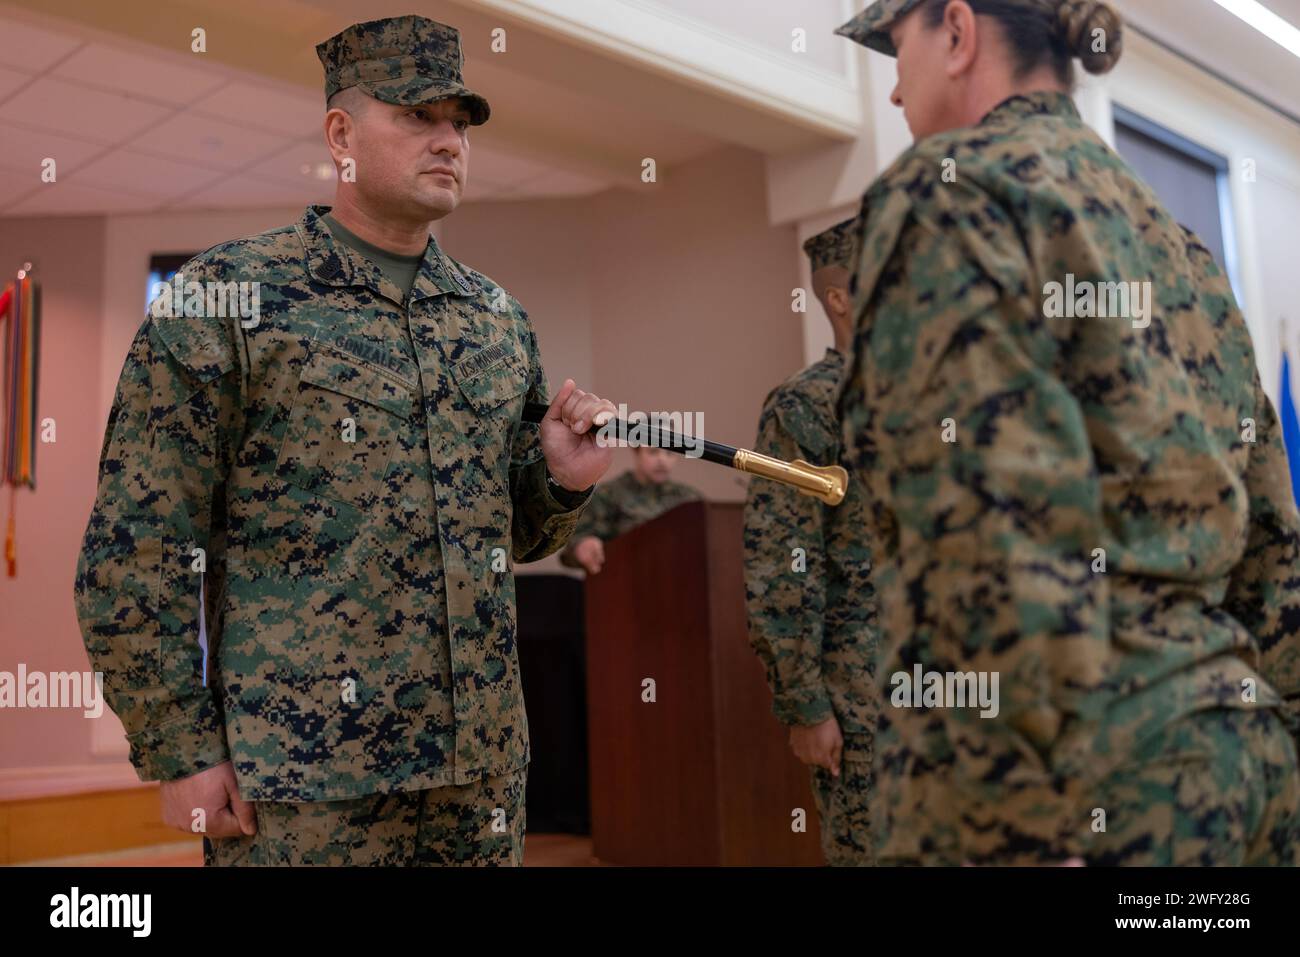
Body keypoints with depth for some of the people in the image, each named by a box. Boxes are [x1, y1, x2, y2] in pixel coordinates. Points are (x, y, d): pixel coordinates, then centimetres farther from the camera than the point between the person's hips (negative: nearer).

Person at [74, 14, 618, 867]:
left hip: (484, 765, 5)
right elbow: (132, 555, -8)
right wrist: (182, 752, -10)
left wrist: (564, 481, -4)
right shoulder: (226, 300, -7)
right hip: (302, 783, -5)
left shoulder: (500, 317, 9)